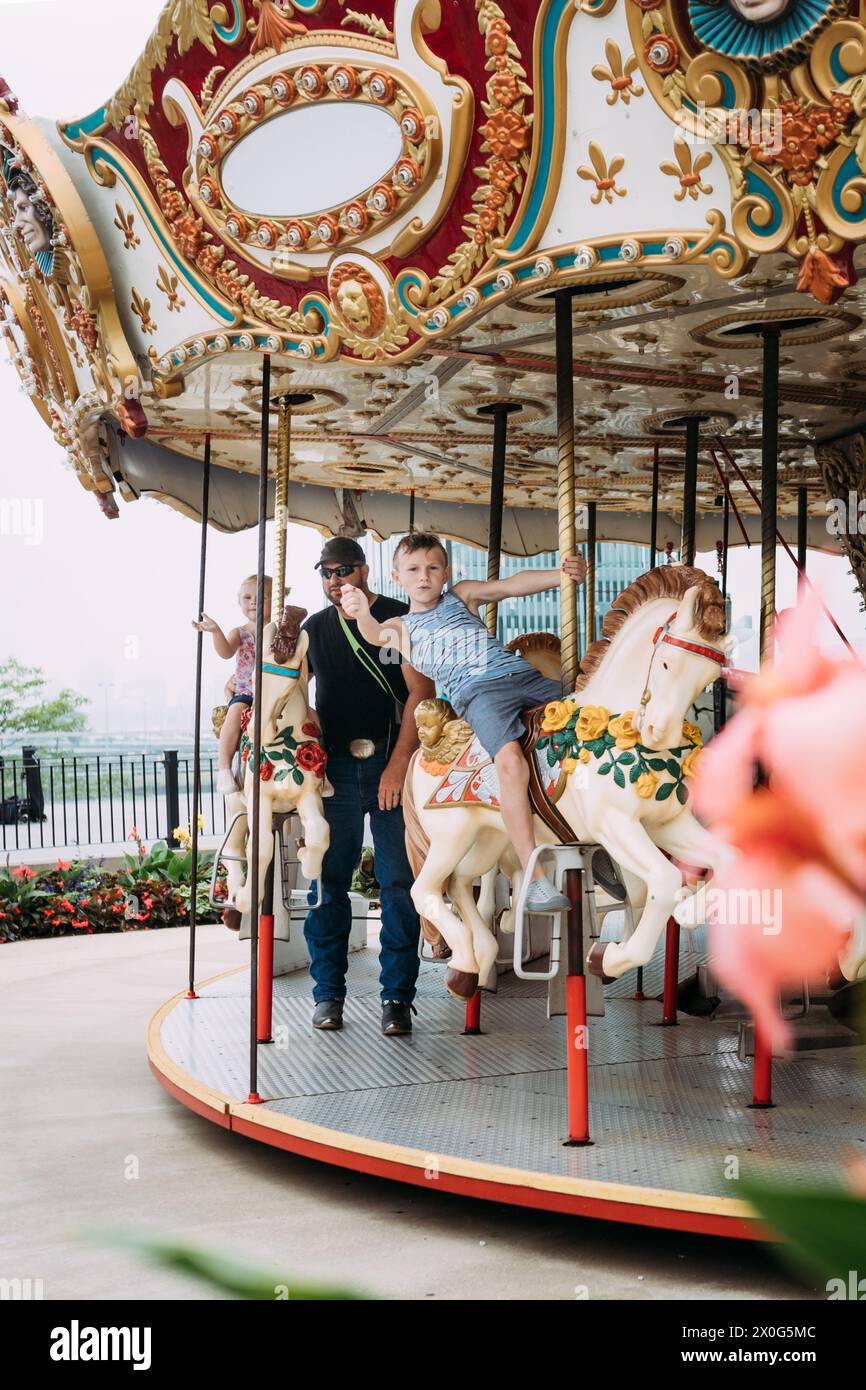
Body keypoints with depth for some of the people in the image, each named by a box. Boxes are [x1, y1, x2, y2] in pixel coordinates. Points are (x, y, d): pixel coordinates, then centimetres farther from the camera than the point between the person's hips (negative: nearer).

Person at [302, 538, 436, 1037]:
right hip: (334, 766, 3)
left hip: (391, 765, -3)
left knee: (400, 882, -3)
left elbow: (421, 693, -6)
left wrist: (398, 763, -12)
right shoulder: (315, 628, 14)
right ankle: (328, 992, 11)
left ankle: (397, 996, 4)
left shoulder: (400, 618, 1)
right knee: (328, 879, 2)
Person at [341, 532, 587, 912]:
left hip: (523, 674, 4)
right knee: (511, 761, -31)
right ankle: (536, 879, -32)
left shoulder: (463, 595, 24)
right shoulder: (401, 628, 18)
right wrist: (363, 616, -31)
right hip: (477, 692, -4)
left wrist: (562, 575, -6)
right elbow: (376, 635, -6)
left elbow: (513, 584, 11)